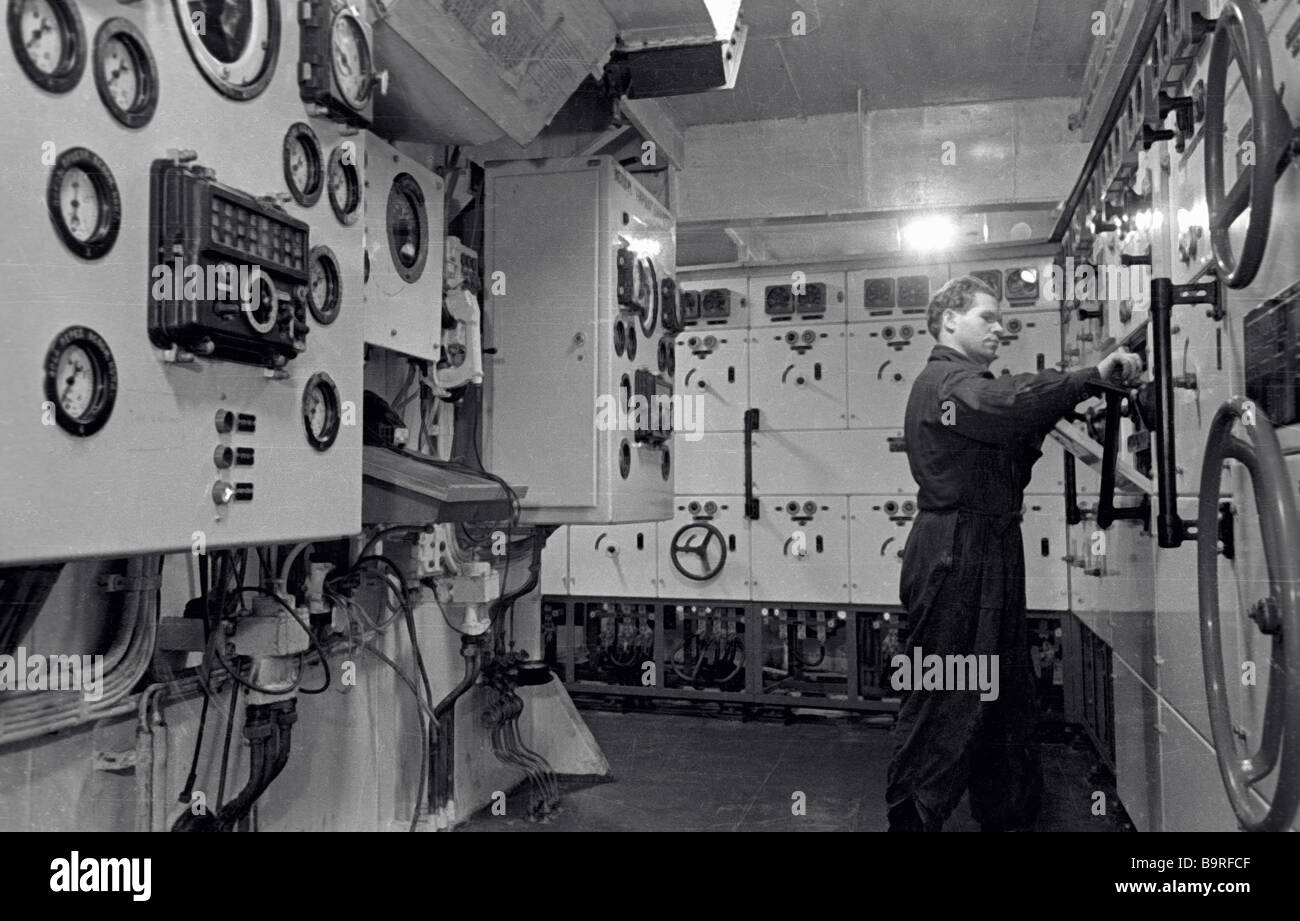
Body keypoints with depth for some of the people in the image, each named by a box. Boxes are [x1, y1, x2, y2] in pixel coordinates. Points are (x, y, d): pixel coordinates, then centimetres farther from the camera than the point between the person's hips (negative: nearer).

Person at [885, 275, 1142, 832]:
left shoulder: (967, 385, 24)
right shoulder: (944, 381, -9)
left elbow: (1009, 476, 18)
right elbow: (1009, 402, -32)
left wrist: (1036, 431, 3)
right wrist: (1093, 375, -31)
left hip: (991, 558, 11)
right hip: (954, 558, -10)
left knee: (1008, 699, 16)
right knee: (945, 706, -5)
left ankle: (1009, 816, 28)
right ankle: (912, 818, 6)